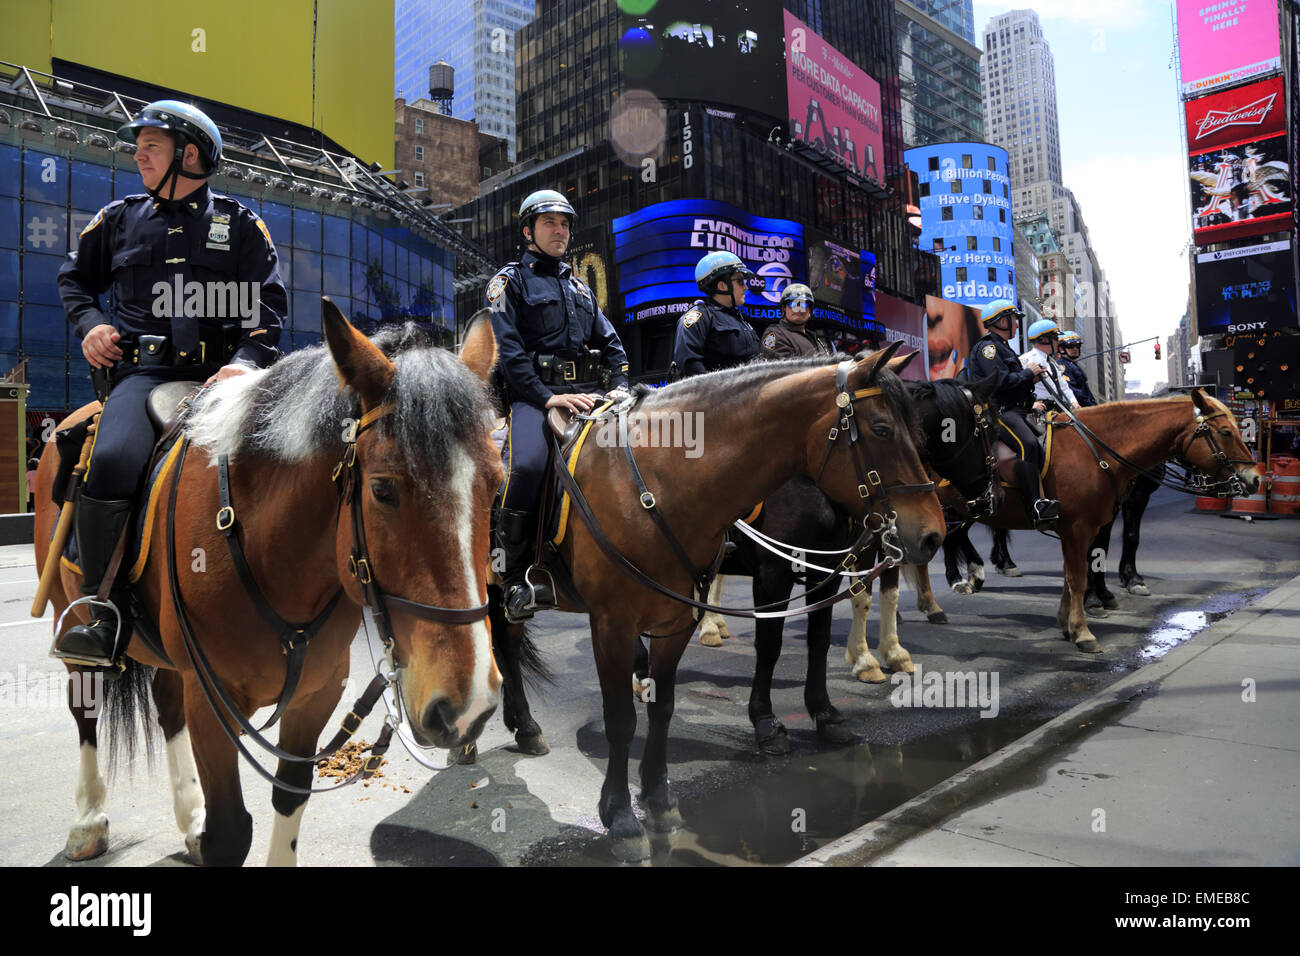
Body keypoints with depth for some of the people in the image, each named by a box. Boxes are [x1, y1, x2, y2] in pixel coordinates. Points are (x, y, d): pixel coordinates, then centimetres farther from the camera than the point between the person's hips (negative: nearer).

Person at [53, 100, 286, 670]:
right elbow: (74, 277, 35)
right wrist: (89, 323, 13)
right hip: (143, 371, 1)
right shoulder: (119, 219, 22)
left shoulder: (240, 224, 15)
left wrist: (247, 359, -12)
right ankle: (105, 613, -20)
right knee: (112, 460, -29)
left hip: (221, 372, 0)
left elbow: (269, 304, 6)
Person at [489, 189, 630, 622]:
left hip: (587, 391, 6)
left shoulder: (579, 286, 28)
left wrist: (619, 386, 5)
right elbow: (508, 350, -6)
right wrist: (547, 397, -17)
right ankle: (515, 580, -18)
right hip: (533, 394, -6)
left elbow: (610, 342, 25)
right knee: (527, 465, -31)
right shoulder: (510, 281, 7)